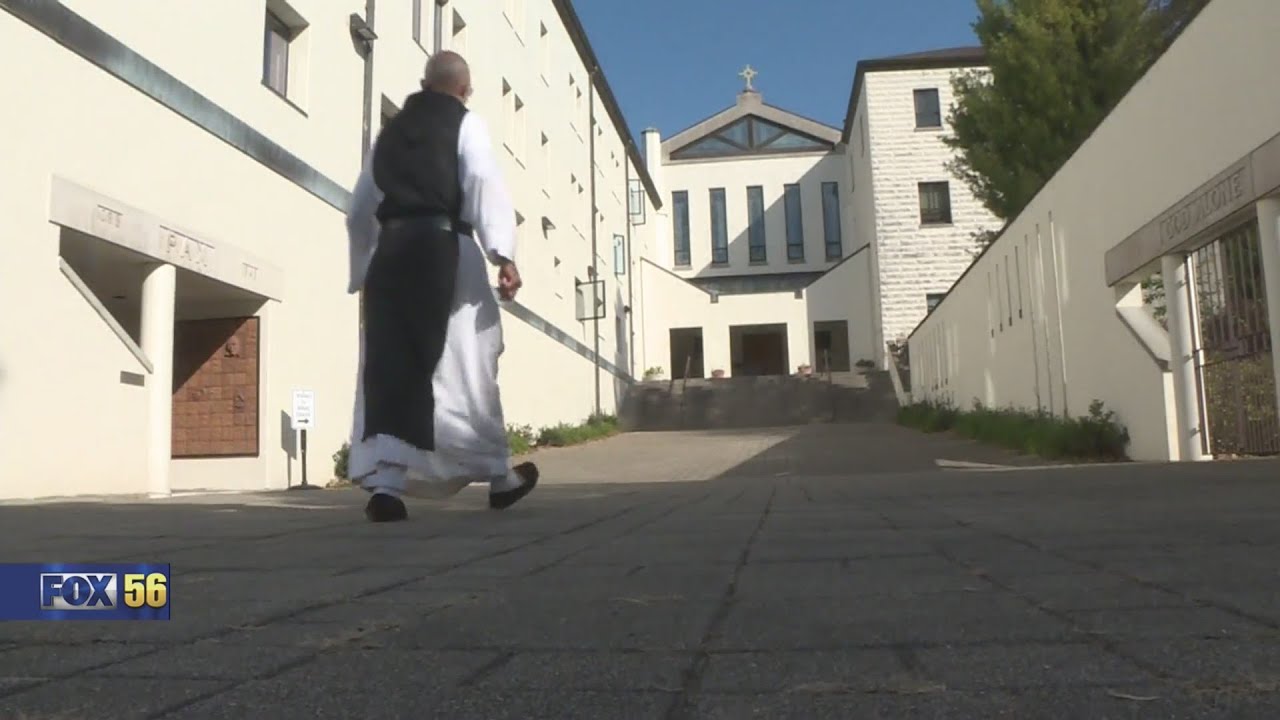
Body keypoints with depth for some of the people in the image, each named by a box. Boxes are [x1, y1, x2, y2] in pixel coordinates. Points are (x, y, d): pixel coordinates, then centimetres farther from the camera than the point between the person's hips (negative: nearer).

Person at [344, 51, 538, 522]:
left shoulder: (390, 130, 24)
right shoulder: (465, 123, 10)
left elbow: (360, 209, 22)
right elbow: (483, 184, -8)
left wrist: (361, 272, 29)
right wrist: (503, 254, -18)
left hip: (389, 250, 4)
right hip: (443, 246, -4)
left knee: (389, 367, 0)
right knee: (465, 367, 3)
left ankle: (385, 482, -14)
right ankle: (498, 475, 14)